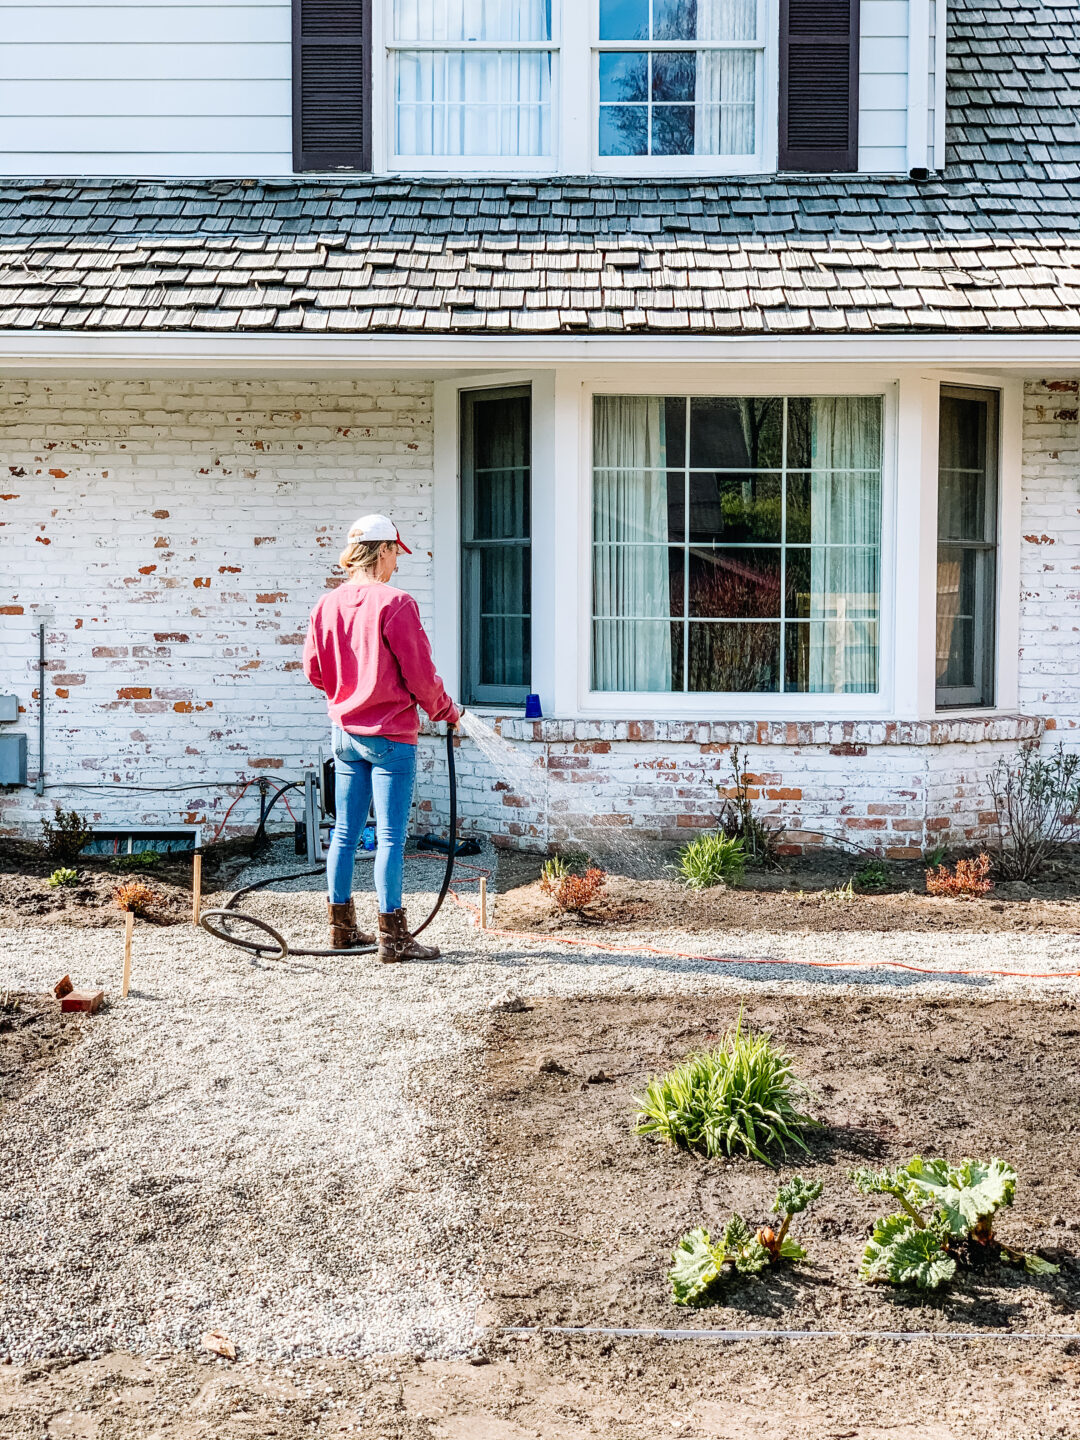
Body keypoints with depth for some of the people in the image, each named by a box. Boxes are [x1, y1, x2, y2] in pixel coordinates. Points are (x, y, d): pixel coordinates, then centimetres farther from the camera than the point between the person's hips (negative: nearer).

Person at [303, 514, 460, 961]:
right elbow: (419, 672, -12)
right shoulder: (395, 604, -15)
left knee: (345, 832, 14)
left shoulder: (326, 605, 3)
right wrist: (446, 711, 4)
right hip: (390, 733, -7)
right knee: (390, 836, -2)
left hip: (344, 731, 7)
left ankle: (342, 927, 23)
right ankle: (392, 936, 2)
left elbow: (313, 669, 8)